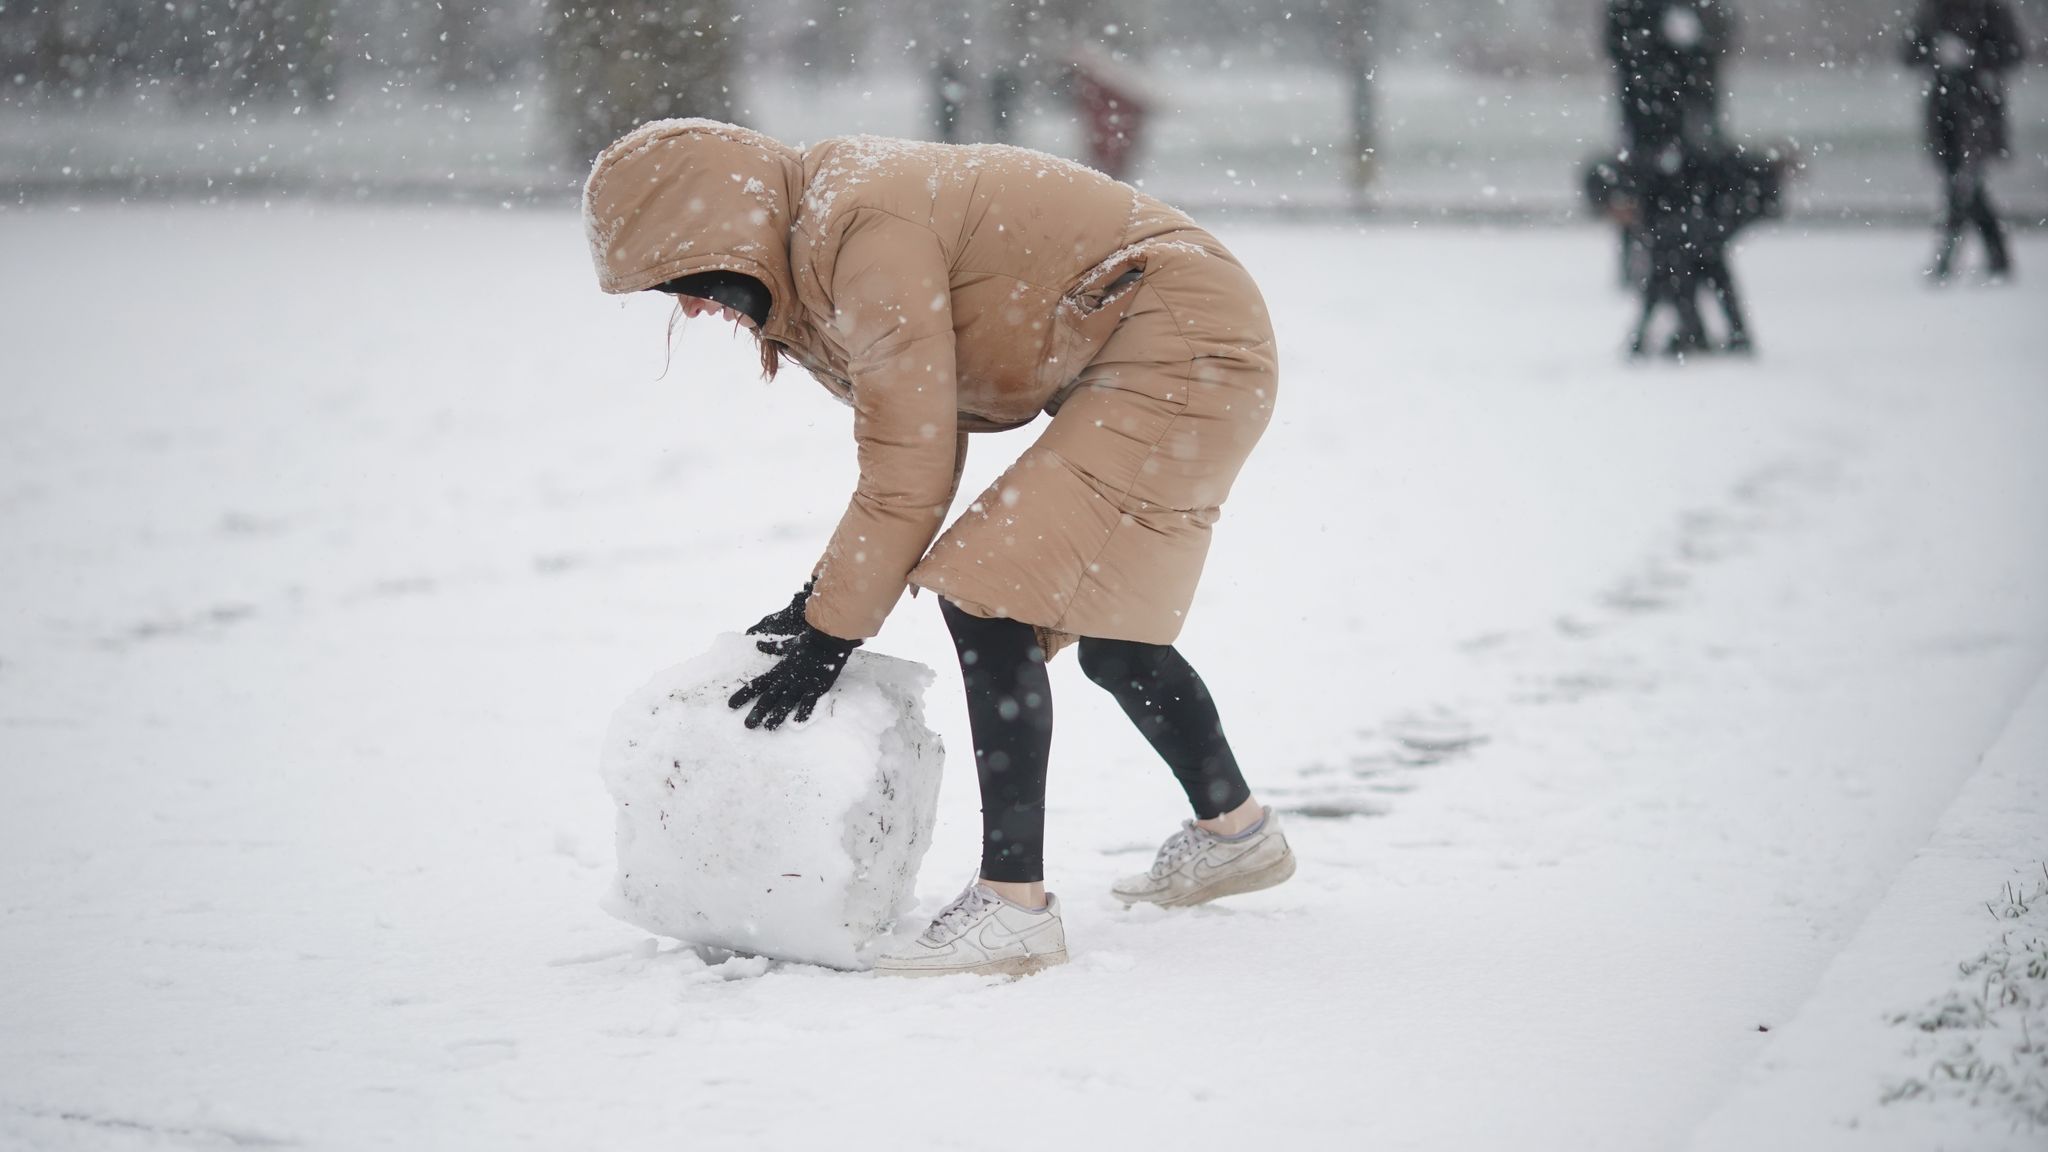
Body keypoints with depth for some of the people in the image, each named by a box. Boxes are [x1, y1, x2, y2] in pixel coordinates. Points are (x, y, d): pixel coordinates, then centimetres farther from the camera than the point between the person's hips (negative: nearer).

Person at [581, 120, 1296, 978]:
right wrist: (824, 597, 6)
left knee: (985, 595, -19)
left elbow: (911, 468, -23)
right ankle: (1234, 831, 43)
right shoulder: (824, 242, 7)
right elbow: (916, 446, 11)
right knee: (1108, 634, 22)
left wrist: (829, 633, -16)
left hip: (1186, 340, -11)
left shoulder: (859, 229, -24)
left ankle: (1013, 904, -20)